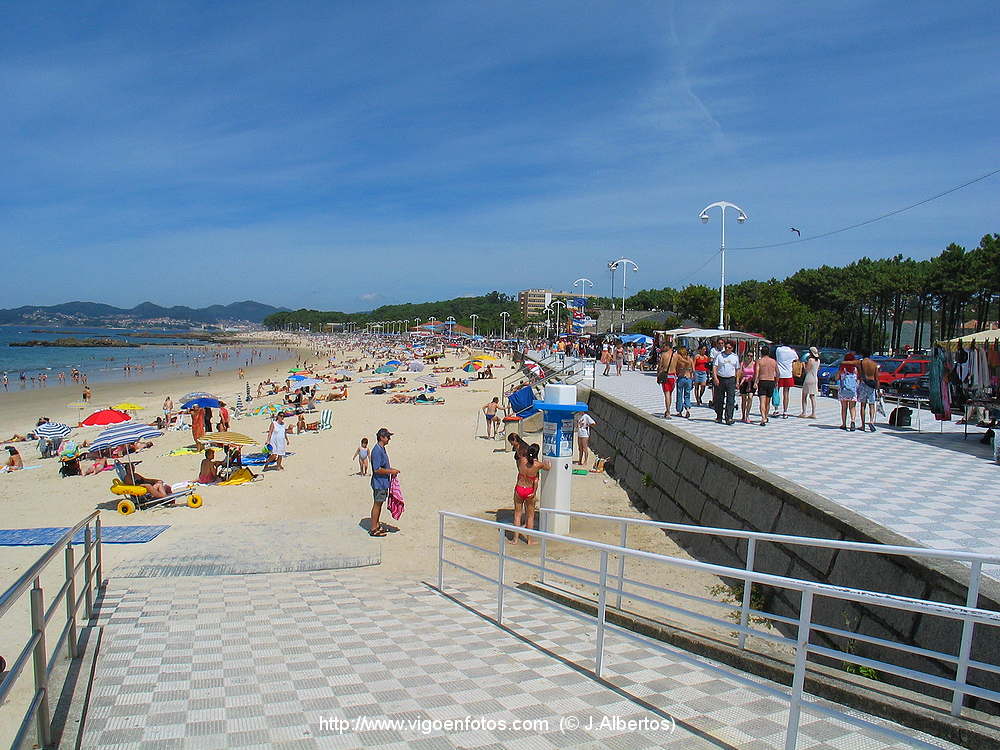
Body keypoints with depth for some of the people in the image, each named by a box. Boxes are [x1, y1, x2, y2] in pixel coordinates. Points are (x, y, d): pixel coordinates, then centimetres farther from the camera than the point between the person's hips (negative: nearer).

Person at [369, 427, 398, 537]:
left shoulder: (382, 449, 12)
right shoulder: (377, 451, -20)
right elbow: (377, 470, -24)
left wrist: (391, 469, 10)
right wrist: (391, 471, -17)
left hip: (383, 482, 10)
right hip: (379, 483, -10)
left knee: (379, 504, 17)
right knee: (377, 505, -2)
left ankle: (376, 525, 27)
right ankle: (373, 529, 5)